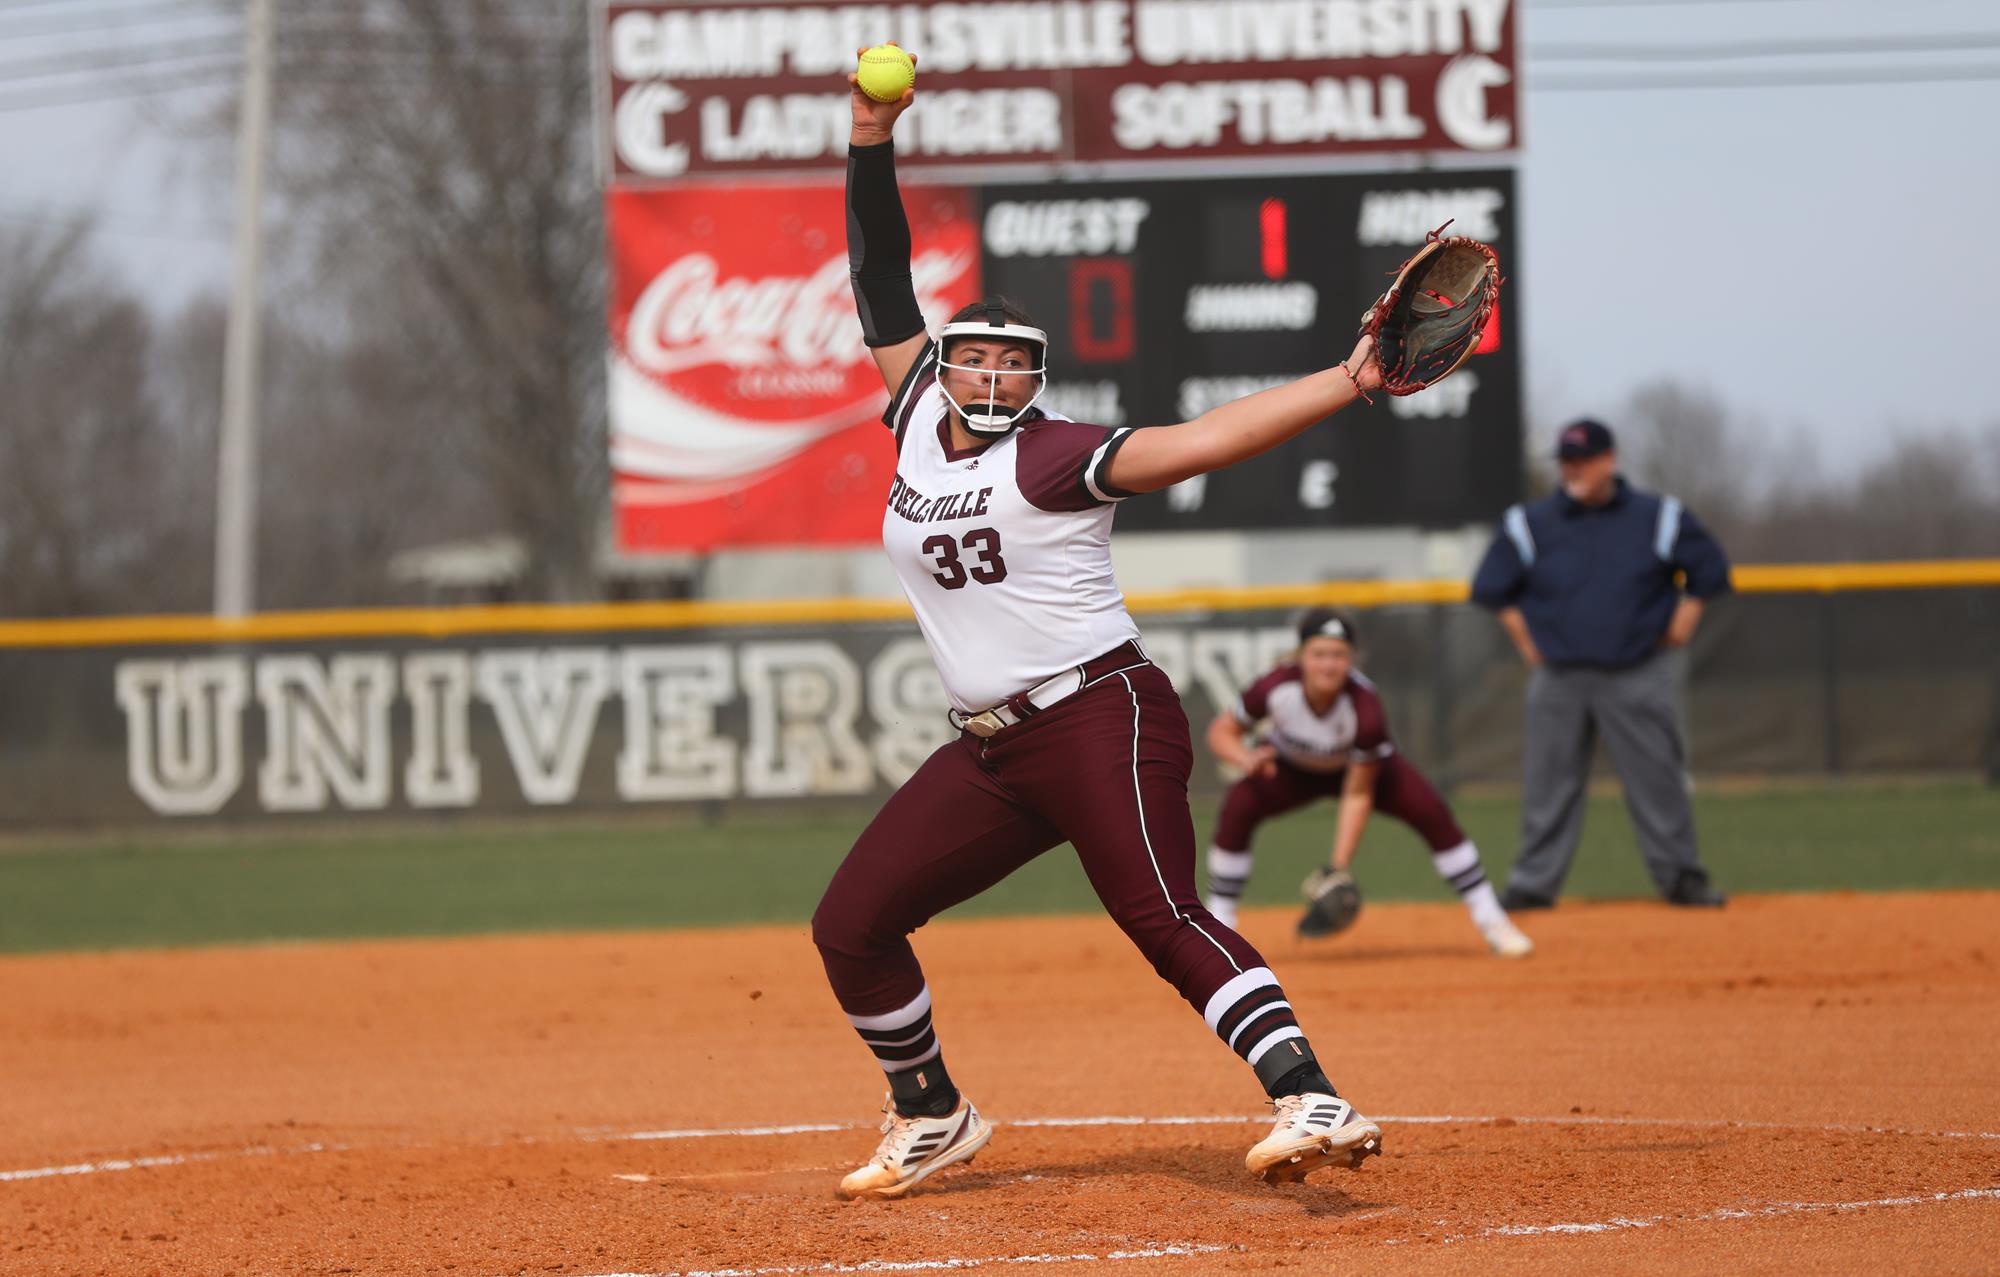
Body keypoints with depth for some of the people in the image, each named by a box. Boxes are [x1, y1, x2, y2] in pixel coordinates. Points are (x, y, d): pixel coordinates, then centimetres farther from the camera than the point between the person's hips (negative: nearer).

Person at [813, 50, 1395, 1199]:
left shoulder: (1056, 457, -7)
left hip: (1103, 716, -8)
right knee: (852, 926, 7)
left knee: (1166, 921, -25)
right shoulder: (922, 422, 12)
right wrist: (872, 139, 9)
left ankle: (1313, 1104, -38)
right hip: (991, 753, 8)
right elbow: (883, 283, 17)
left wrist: (1348, 383, -31)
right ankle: (934, 1120, 24)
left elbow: (1203, 441, -18)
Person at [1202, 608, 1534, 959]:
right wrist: (1246, 759, -42)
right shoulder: (1275, 689, -35)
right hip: (1292, 769, 1)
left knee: (1432, 814, -20)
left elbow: (1357, 794, -28)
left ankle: (1491, 920, -6)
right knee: (1238, 808, -27)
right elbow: (1221, 731, -18)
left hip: (1363, 766, -1)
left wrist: (1339, 870, -31)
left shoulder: (1365, 709, -37)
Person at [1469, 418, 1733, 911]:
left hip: (1637, 677, -1)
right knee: (1548, 783, 0)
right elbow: (1493, 587, 12)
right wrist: (1525, 640, 6)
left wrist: (1683, 622, 2)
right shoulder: (1531, 524, 3)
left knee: (1658, 778, -1)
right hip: (1558, 676, 1)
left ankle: (1681, 875, 7)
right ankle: (1533, 883, 5)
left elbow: (1709, 568, 10)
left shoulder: (1658, 518, 1)